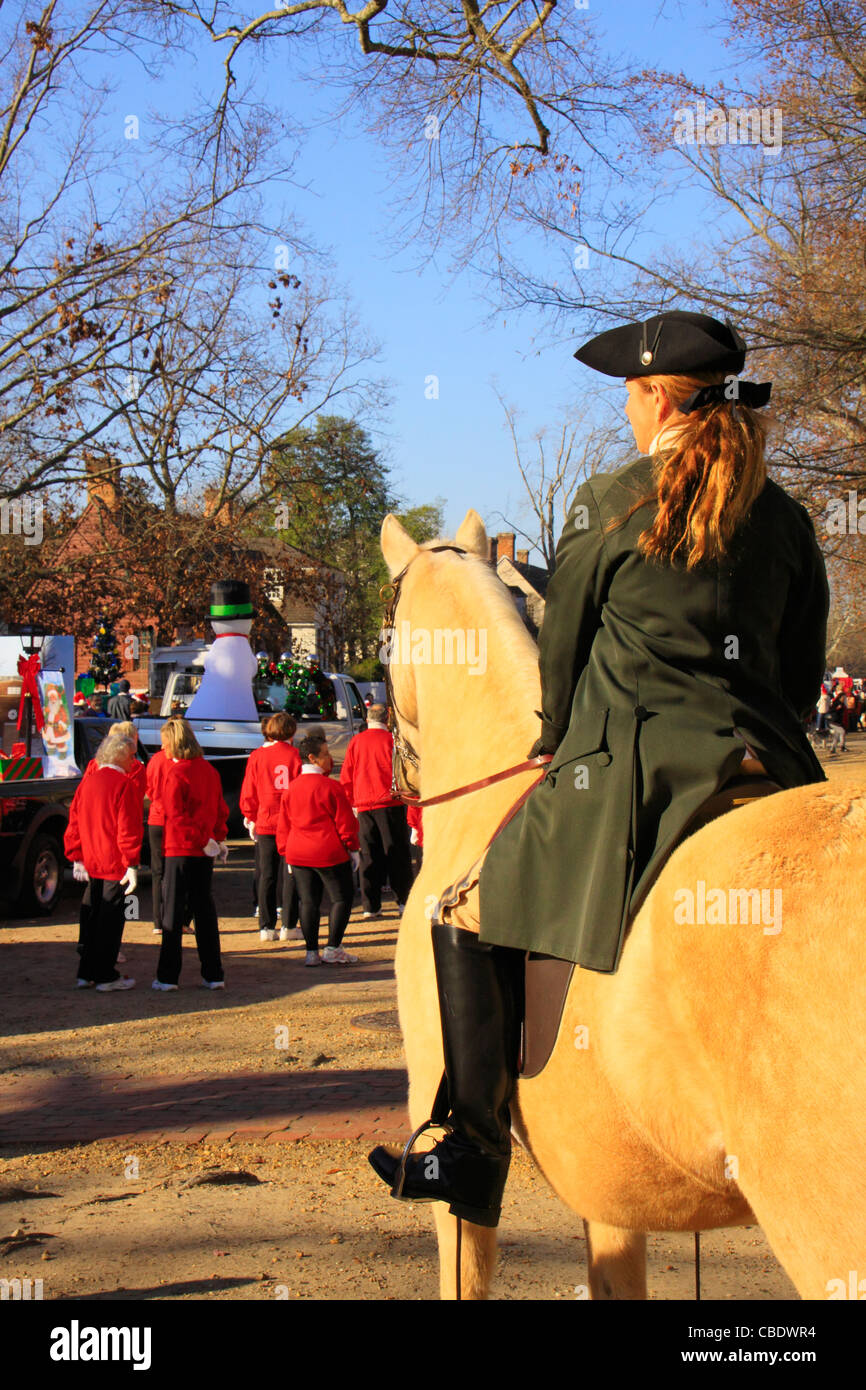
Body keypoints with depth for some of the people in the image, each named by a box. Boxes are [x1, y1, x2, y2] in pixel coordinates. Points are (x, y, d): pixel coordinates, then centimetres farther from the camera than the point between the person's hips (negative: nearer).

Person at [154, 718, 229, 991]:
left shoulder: (176, 773, -12)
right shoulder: (209, 770, 10)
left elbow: (176, 815, -19)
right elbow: (220, 808, 13)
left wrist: (205, 841, -15)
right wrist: (218, 838, 11)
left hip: (179, 849, -6)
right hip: (204, 854, 6)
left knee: (172, 911, 0)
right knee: (205, 911, 11)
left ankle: (168, 976, 1)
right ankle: (213, 975, 10)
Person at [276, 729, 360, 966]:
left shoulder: (291, 789, 7)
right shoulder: (330, 786, -10)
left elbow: (283, 826, 12)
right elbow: (344, 821, -8)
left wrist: (287, 854, 19)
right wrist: (352, 849, 1)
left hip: (298, 855, 6)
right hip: (330, 853, -6)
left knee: (308, 902, 10)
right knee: (342, 897, 5)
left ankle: (311, 952, 9)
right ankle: (332, 949, 1)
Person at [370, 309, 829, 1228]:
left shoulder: (607, 505, 0)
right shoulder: (787, 520, 10)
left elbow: (561, 651, 7)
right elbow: (804, 673, 14)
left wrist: (561, 749, 24)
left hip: (631, 773, -4)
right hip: (768, 772, 4)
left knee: (473, 915, 9)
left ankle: (473, 1159, 4)